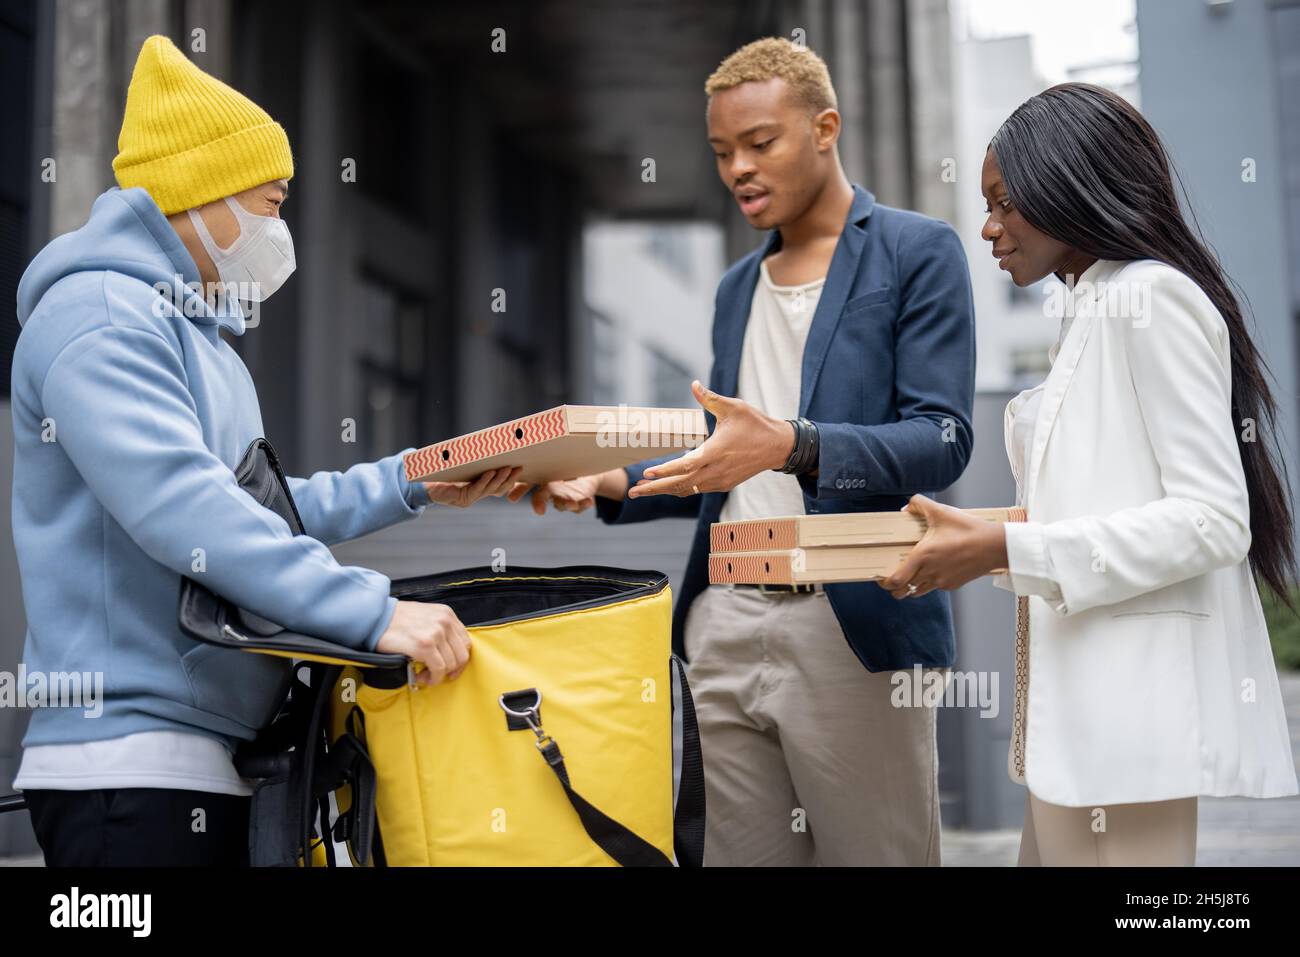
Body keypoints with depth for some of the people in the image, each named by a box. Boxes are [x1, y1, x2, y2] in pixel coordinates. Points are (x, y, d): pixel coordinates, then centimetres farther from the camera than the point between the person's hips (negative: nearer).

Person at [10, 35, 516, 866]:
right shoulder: (99, 315, -13)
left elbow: (252, 508, 23)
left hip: (219, 757, 10)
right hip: (134, 765, -10)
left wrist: (414, 485, 17)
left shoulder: (193, 331, 19)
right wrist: (375, 612, -31)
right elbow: (184, 511, -26)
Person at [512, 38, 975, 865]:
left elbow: (941, 443, -11)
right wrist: (610, 485, 6)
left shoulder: (918, 254, 0)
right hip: (725, 626, 6)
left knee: (877, 854, -1)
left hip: (851, 627, -5)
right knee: (742, 855, 7)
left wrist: (792, 445, -26)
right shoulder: (738, 286, 20)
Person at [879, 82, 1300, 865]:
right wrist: (974, 545, 10)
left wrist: (1007, 550, -19)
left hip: (1130, 709, -9)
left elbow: (1214, 521, -16)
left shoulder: (1152, 296, -8)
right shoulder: (1091, 311, 19)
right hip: (1085, 708, 9)